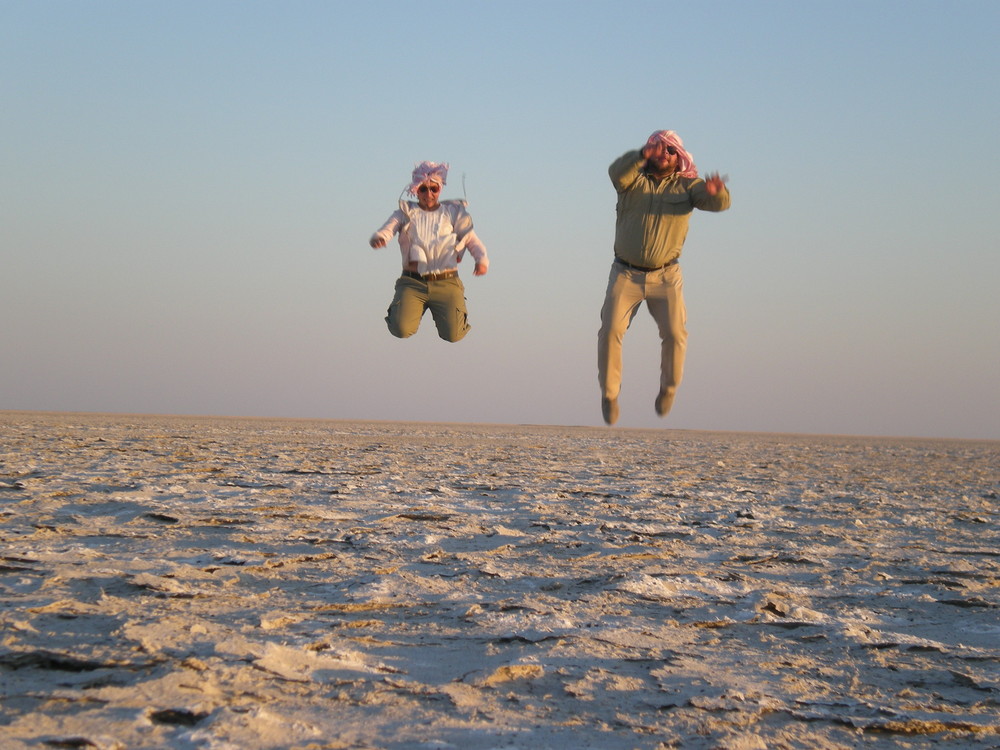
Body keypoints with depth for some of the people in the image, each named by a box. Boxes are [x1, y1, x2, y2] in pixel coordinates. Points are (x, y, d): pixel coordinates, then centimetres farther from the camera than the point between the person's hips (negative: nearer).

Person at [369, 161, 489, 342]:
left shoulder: (453, 212, 12)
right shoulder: (406, 212, 11)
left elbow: (472, 239, 7)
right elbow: (387, 229, -6)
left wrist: (482, 260, -14)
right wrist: (378, 238, -31)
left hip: (446, 283, 0)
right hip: (412, 282, 0)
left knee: (453, 335, -15)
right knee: (402, 330, -20)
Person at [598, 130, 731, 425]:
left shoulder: (686, 185, 4)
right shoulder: (633, 179, 4)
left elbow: (719, 203, -13)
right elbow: (617, 172, -21)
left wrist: (716, 191, -38)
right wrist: (642, 156, -41)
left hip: (665, 276, 0)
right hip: (626, 274, 0)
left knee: (675, 332, -15)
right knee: (611, 330, -14)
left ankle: (668, 389, 9)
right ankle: (609, 393, 1)